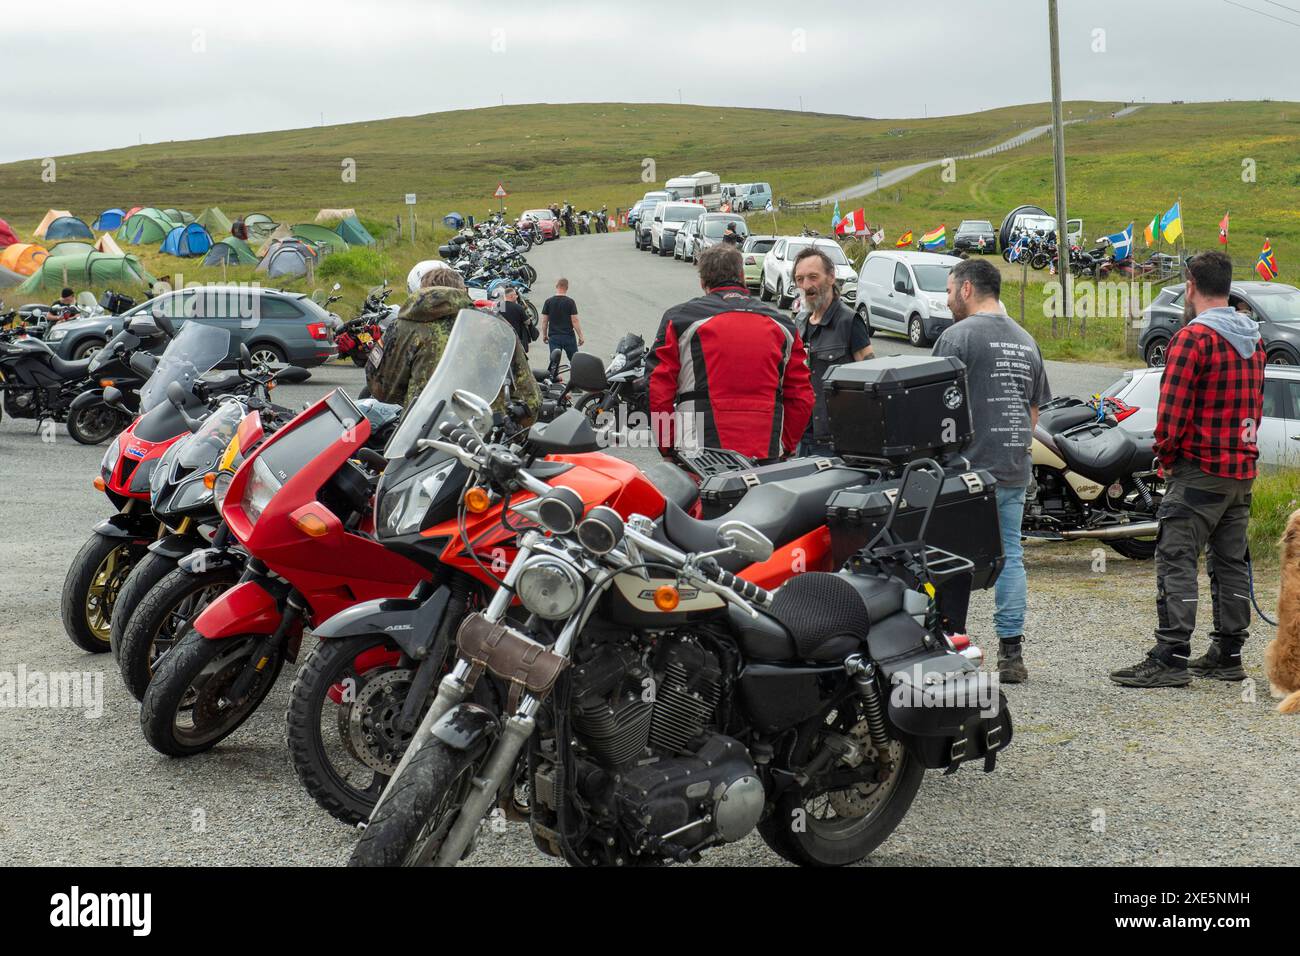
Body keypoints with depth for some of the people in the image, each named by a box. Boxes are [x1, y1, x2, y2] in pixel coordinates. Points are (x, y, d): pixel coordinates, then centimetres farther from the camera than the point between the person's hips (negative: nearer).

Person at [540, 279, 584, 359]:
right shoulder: (570, 302, -7)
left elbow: (544, 321, 1)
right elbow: (574, 321, -9)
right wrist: (580, 336, -2)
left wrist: (544, 335, 14)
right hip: (568, 336, -2)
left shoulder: (548, 302, -1)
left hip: (553, 337, 2)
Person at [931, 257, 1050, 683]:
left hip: (968, 469, -7)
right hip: (1015, 470, 7)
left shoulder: (958, 336, -8)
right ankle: (1011, 653, 9)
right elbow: (1033, 411, 18)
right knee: (1009, 557, 9)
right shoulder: (1027, 341, 15)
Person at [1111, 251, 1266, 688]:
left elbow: (1172, 407, -17)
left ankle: (1170, 657, -12)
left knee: (1176, 559, -8)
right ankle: (1227, 654, 18)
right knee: (1230, 561, 13)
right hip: (1242, 470, 9)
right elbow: (1256, 404, 18)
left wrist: (1166, 454, -4)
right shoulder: (1253, 338, 14)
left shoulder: (1193, 337, -13)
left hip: (1199, 469, -9)